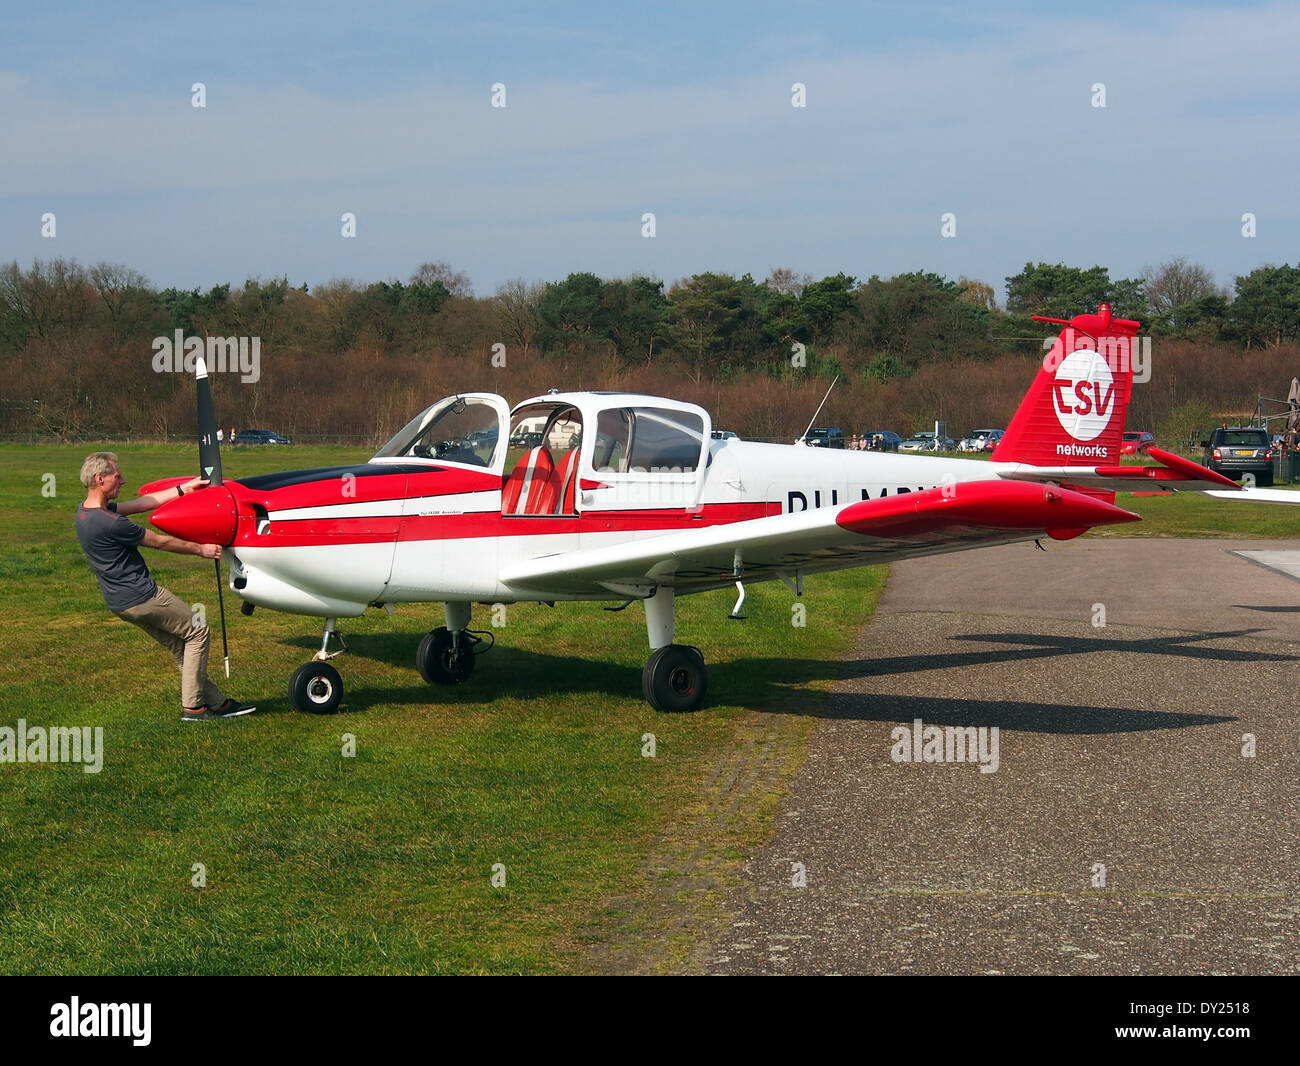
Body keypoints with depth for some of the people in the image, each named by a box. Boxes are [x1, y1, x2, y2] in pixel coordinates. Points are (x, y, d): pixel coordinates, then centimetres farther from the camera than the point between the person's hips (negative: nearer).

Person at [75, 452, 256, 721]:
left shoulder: (85, 511, 5)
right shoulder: (109, 523, -25)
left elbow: (141, 504, 13)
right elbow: (160, 542, -13)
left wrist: (183, 489, 17)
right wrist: (201, 549, 1)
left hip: (119, 602, 10)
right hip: (141, 596, -10)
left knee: (180, 645, 16)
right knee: (197, 632, 4)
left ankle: (215, 702, 18)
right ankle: (192, 706, 6)